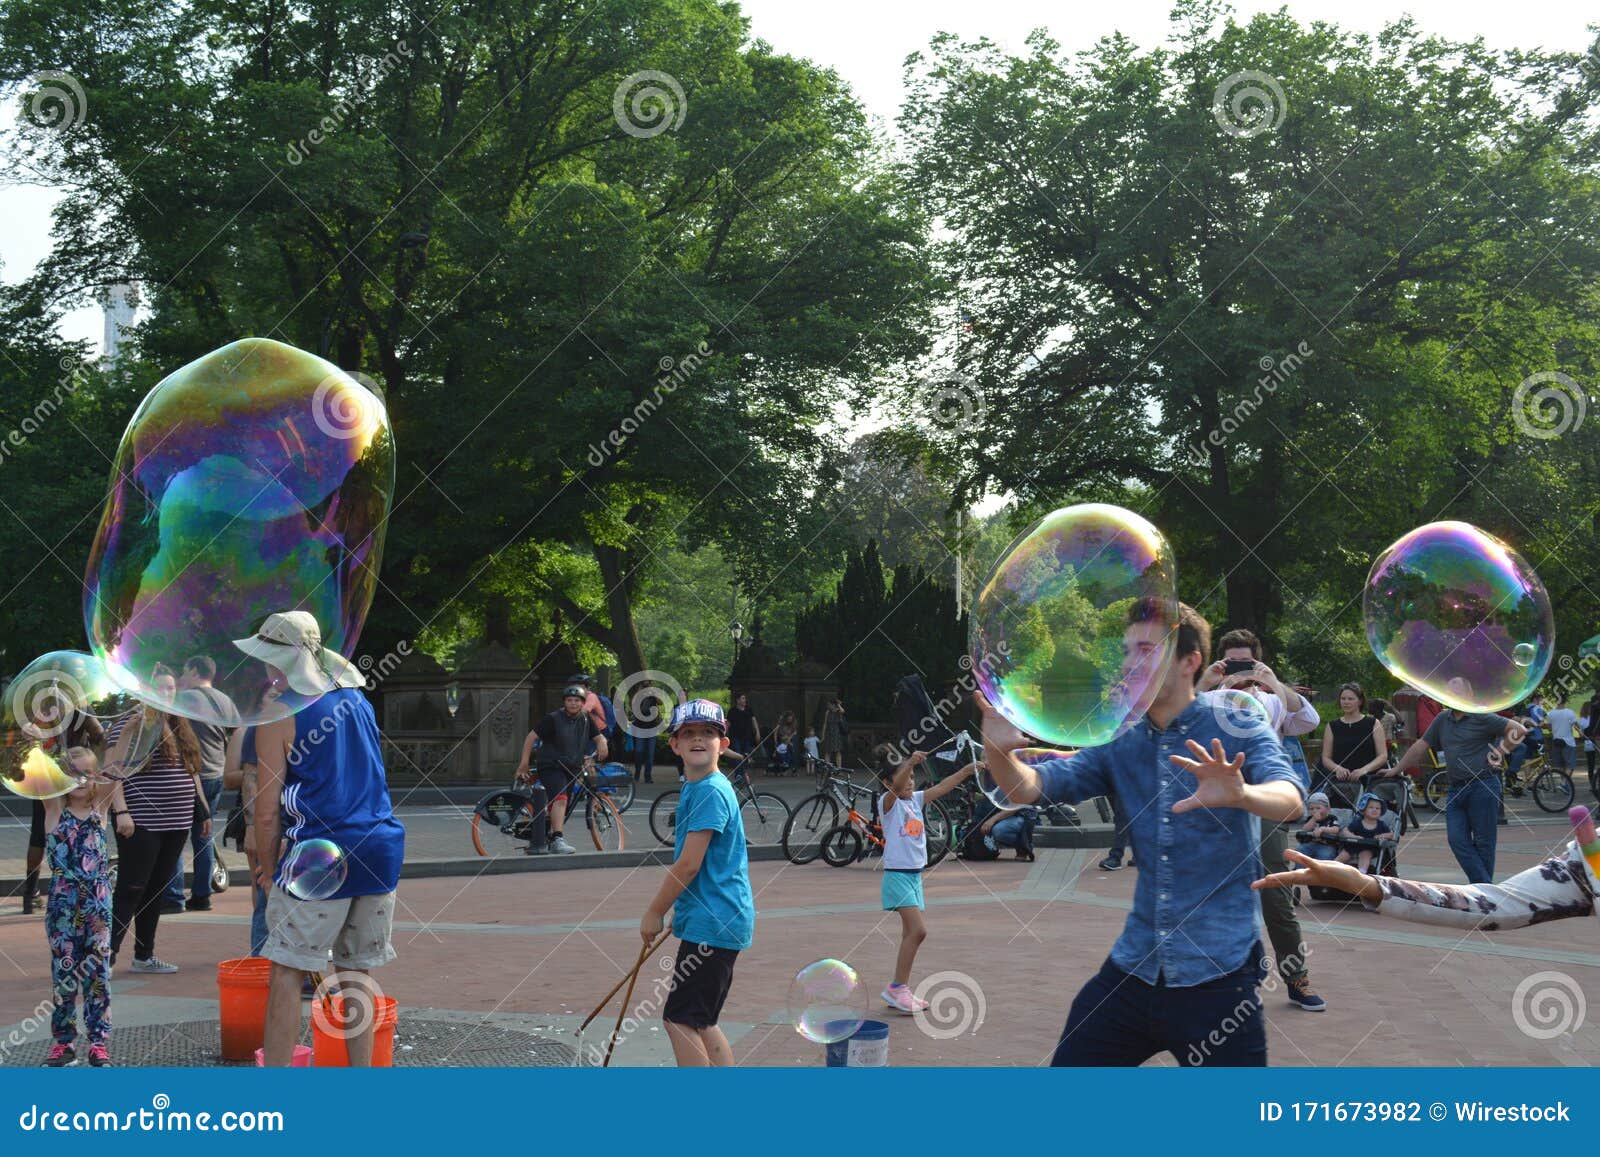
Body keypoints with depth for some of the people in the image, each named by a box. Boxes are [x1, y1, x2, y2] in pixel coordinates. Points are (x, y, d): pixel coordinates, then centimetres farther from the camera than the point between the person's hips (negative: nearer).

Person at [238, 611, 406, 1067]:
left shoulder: (278, 716, -6)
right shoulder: (357, 700, 14)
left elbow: (267, 811, -7)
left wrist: (267, 870, 7)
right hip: (382, 845, 6)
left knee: (286, 973, 3)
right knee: (356, 971, 14)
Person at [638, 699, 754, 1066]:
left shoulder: (711, 791, -17)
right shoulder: (693, 788, 14)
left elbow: (688, 864, -19)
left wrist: (655, 912, -10)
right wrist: (668, 911, 24)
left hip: (711, 925, -10)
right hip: (722, 922, 10)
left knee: (679, 1018, -6)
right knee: (701, 1022, 15)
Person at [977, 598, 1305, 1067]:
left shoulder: (1237, 731, -4)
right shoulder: (1120, 745, 9)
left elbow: (1290, 799, -22)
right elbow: (1031, 787, 0)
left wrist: (1240, 795, -44)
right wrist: (999, 751, -22)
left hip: (1217, 973, -4)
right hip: (1133, 970, 5)